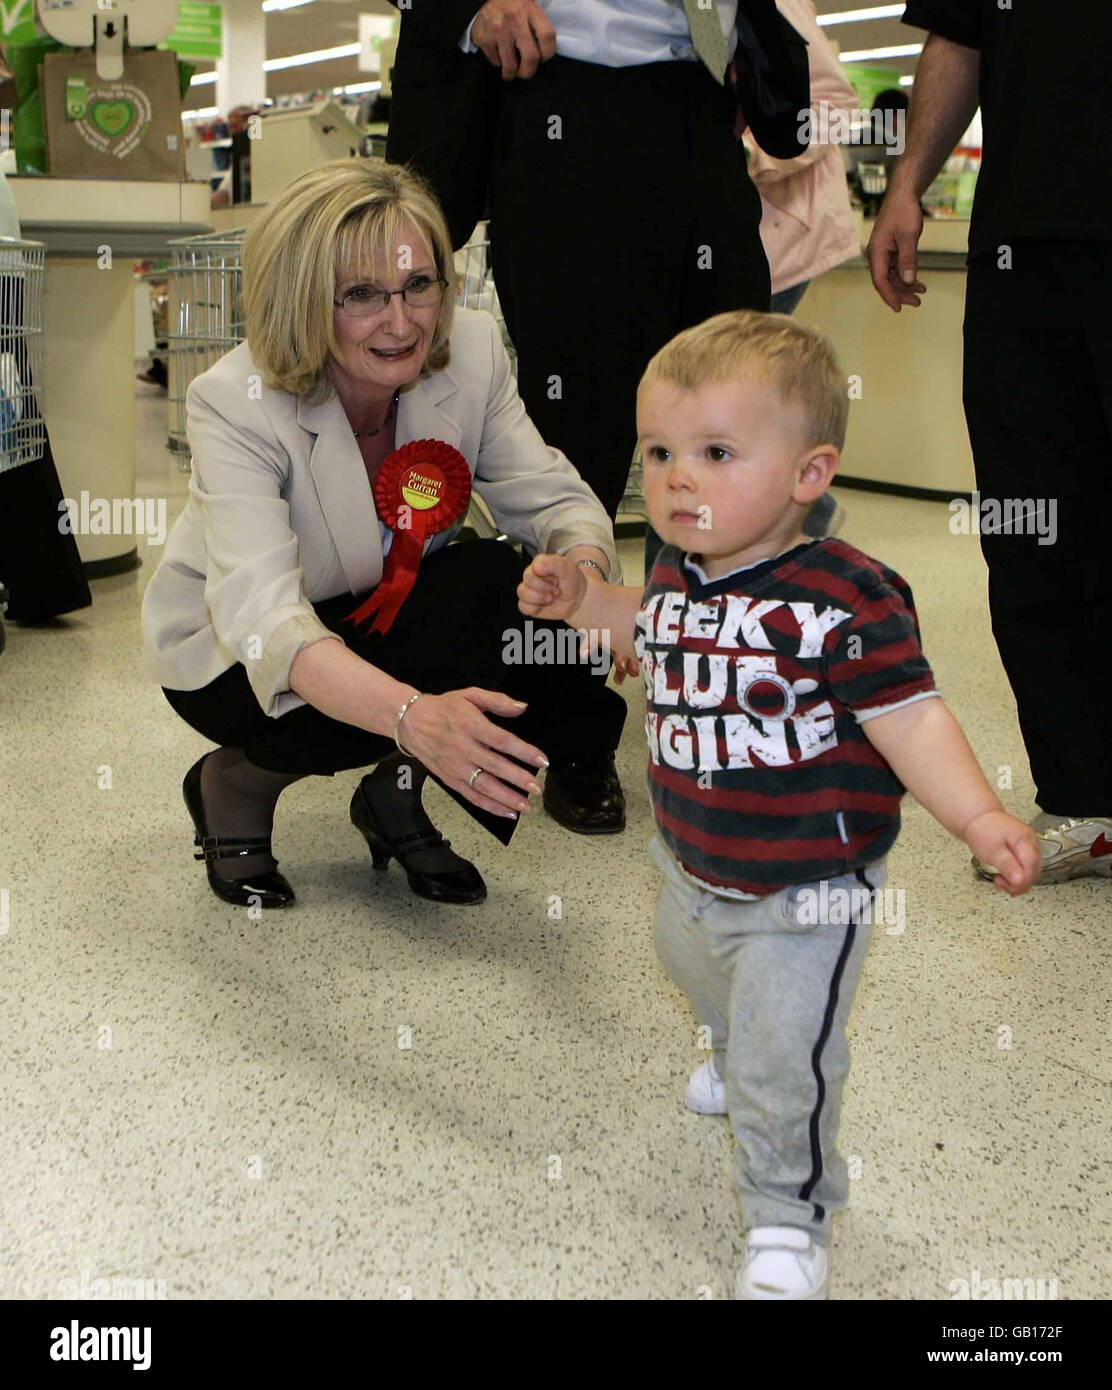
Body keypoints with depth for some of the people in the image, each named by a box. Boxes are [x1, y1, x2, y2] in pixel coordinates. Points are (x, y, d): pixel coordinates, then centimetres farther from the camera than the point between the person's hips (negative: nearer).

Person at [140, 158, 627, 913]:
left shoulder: (472, 348, -18)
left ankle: (397, 795, 0)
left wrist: (586, 573, -40)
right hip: (232, 652, -4)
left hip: (394, 610, 5)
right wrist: (415, 716, -60)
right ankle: (235, 781, -5)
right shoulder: (235, 403, -30)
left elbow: (553, 499, -14)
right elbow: (264, 617, -42)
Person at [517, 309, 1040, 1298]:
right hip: (694, 868, 8)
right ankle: (735, 1054, 68)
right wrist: (580, 603, 5)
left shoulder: (846, 599, -26)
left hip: (805, 889, -8)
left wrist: (980, 818, -34)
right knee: (699, 973, 34)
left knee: (783, 1065, -3)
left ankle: (788, 1216, 22)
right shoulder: (677, 574, -4)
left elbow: (909, 717, -23)